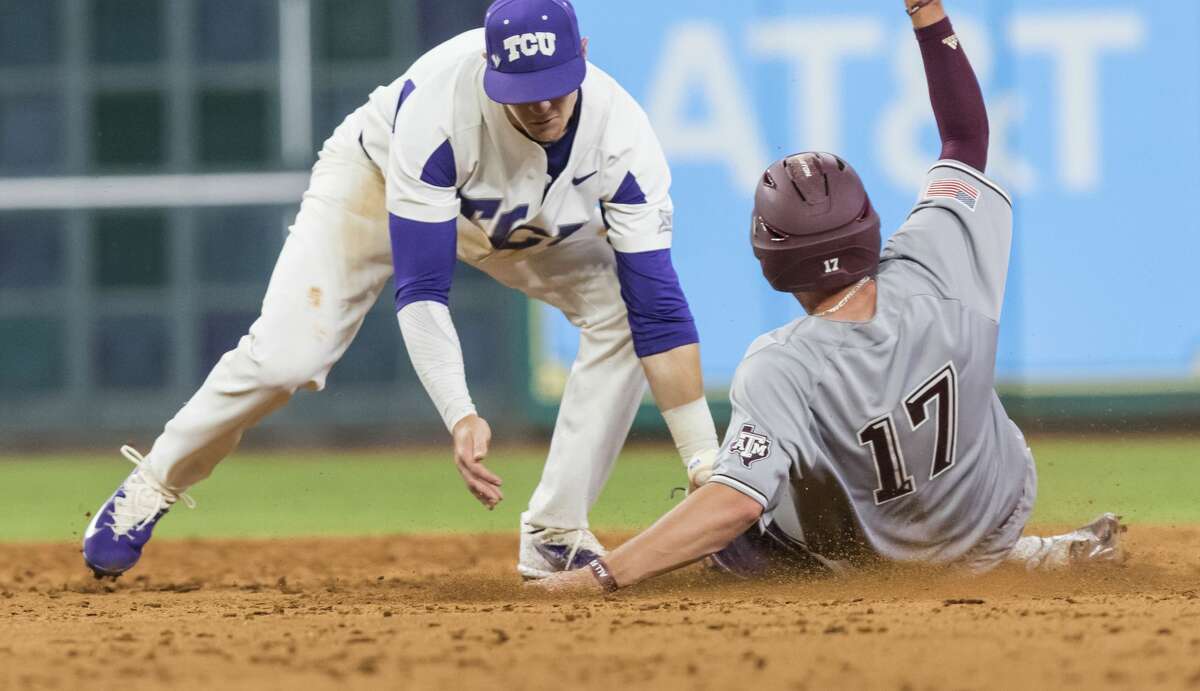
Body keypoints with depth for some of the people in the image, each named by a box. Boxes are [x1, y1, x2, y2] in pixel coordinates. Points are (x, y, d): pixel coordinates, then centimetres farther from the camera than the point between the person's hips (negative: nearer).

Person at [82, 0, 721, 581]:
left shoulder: (621, 133, -35)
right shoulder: (436, 102, -42)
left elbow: (658, 309, -34)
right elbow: (421, 292, -40)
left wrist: (705, 463, -40)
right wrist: (461, 417, -54)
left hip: (530, 223, 3)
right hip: (379, 179, -3)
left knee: (622, 313, -20)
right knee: (285, 357, -19)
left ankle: (554, 537, -12)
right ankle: (153, 486, 6)